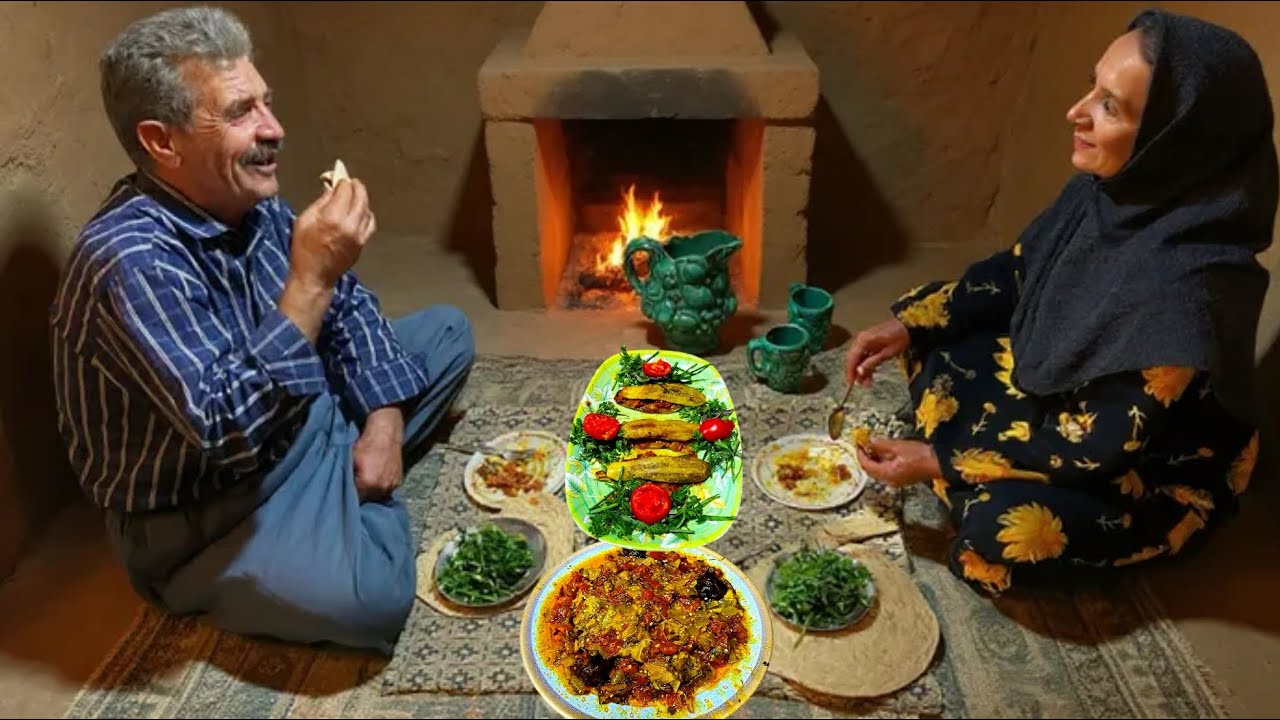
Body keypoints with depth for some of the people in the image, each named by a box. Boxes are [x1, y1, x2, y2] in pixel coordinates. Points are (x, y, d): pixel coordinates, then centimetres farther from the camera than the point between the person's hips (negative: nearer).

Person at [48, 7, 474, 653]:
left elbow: (347, 305, 6)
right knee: (369, 597, -33)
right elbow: (228, 430, -37)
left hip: (301, 419, 8)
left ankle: (351, 482, 5)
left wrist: (384, 420, -6)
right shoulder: (130, 261, -30)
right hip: (202, 516, -8)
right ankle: (365, 496, 0)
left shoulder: (250, 203, -5)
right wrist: (310, 277, -37)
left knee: (448, 331, 12)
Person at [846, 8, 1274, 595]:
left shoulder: (1185, 290, -37)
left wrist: (939, 462, -24)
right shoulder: (1112, 189, -16)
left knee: (997, 528, -30)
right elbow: (1014, 272, 2)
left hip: (1151, 472, -7)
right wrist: (907, 325, -8)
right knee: (926, 328, 0)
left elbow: (1102, 447, -29)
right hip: (1064, 387, 7)